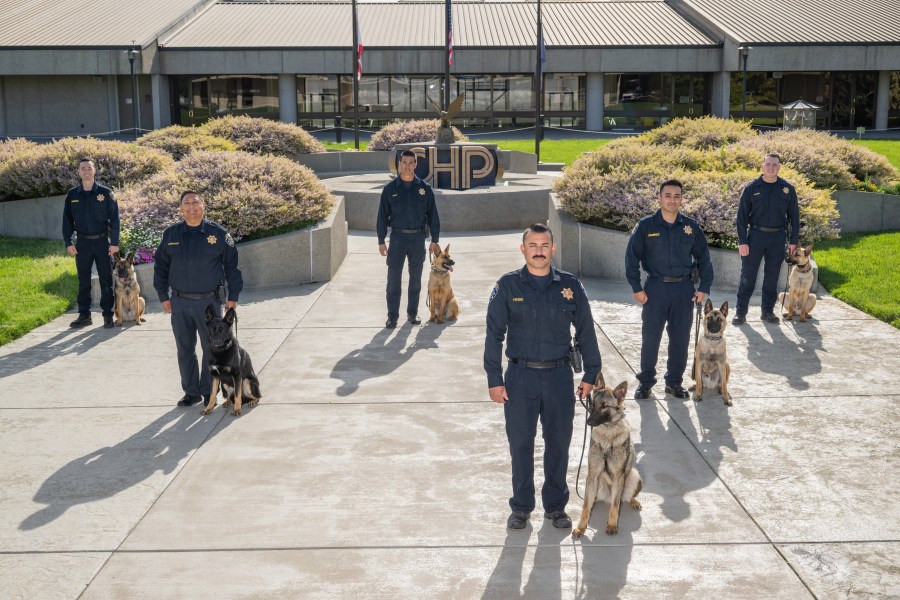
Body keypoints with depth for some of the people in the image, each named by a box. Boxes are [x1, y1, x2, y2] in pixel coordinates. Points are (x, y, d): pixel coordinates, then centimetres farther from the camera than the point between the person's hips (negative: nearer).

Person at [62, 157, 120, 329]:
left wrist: (114, 242, -7)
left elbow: (114, 218, -2)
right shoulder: (72, 195, 5)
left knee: (106, 279, 1)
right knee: (83, 281, 8)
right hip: (82, 242, 2)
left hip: (102, 241, -2)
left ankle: (108, 315, 7)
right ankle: (84, 315, 15)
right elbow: (67, 220, 9)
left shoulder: (105, 193, -2)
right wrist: (68, 242, 2)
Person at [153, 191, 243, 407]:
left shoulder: (218, 233, -3)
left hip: (209, 300, -2)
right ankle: (191, 392, 21)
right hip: (179, 302, 3)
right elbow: (160, 265, 12)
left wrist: (233, 296, -1)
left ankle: (209, 393, 17)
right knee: (185, 349, 9)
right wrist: (163, 296, 7)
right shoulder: (171, 234, 5)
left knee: (211, 348, 4)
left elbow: (232, 265, 1)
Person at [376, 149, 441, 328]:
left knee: (416, 278, 9)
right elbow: (382, 216, 3)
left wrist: (434, 240, 2)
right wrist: (381, 241, 0)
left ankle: (413, 313, 21)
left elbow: (432, 215, 5)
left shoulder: (424, 188, 1)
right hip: (397, 236, -1)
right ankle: (392, 316, 6)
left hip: (418, 237, 1)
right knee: (393, 278, -1)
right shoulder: (390, 189, 0)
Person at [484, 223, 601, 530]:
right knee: (520, 444, 7)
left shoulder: (570, 285, 1)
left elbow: (586, 331, 7)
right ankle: (521, 507, 22)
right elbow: (494, 334, -1)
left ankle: (556, 505, 25)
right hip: (520, 376, -1)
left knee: (558, 444, 9)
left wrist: (591, 373, 5)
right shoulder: (508, 286, -2)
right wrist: (494, 378, -5)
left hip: (559, 375, 1)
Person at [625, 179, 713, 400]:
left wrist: (704, 287, 5)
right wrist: (636, 288, -5)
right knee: (650, 336, 1)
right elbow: (632, 257, -1)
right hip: (655, 287, -2)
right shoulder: (646, 226, -3)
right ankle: (645, 381, 15)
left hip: (684, 288, 2)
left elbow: (703, 258, 11)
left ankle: (674, 381, 22)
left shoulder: (691, 227, 4)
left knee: (681, 338, 8)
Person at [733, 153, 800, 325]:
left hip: (777, 238, 2)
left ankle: (768, 311, 19)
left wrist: (794, 241, 3)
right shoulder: (752, 188, -2)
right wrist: (742, 241, -8)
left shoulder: (788, 189, 3)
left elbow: (794, 216, 8)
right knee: (747, 275, 0)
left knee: (772, 277, 9)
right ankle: (740, 312, 5)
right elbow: (742, 215, -2)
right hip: (755, 235, -2)